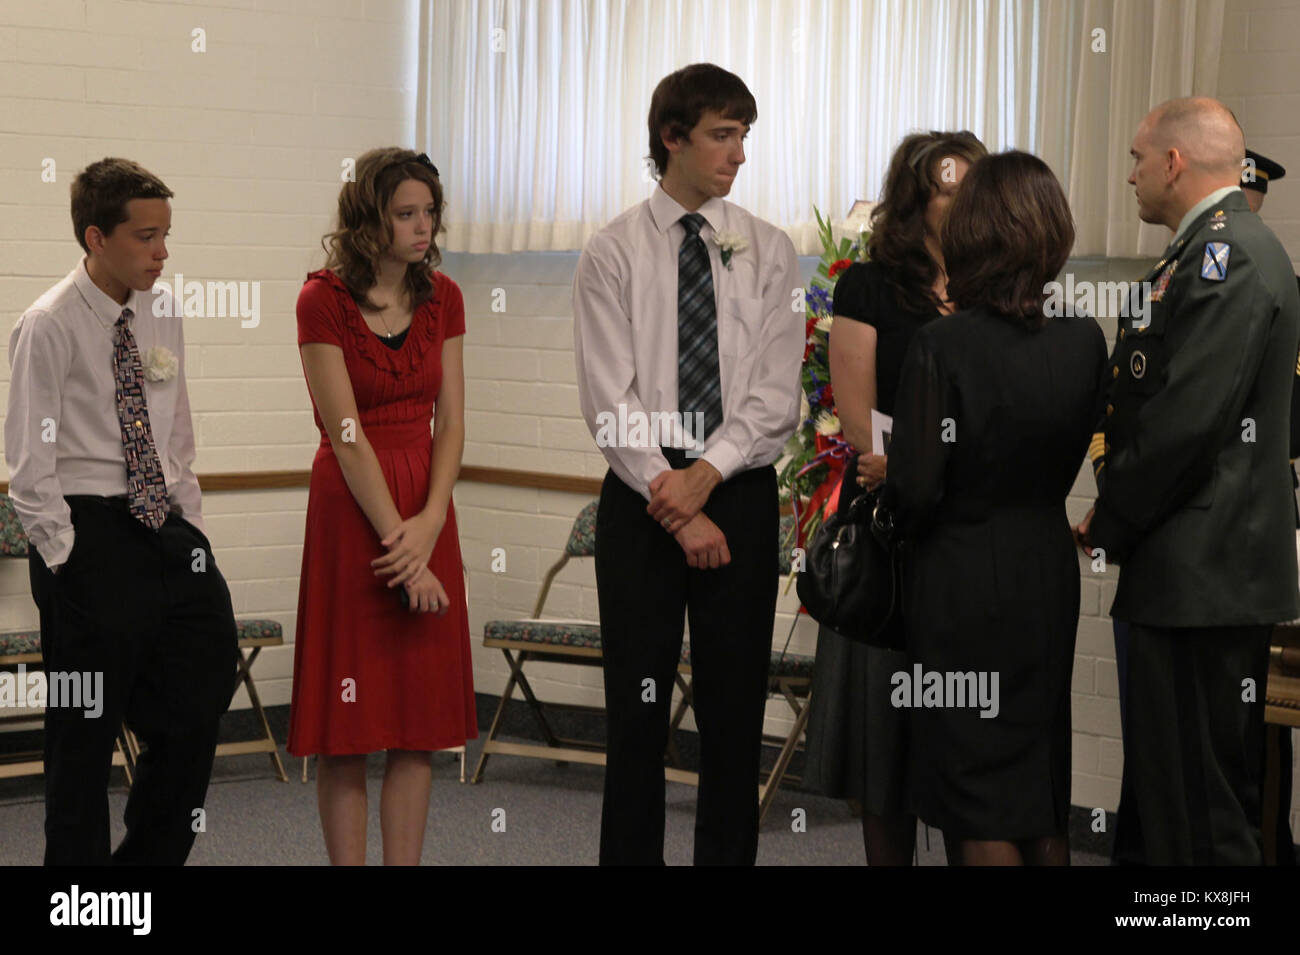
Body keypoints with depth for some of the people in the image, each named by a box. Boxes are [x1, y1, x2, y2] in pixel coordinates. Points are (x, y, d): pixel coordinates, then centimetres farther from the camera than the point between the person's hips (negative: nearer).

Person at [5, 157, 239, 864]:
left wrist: (193, 529, 11)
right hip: (90, 534, -6)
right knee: (84, 735, 3)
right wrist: (66, 561, -13)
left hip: (166, 531, 6)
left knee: (195, 713, 7)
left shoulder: (160, 314, 9)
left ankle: (151, 858, 25)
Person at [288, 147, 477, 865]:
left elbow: (449, 421, 2)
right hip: (351, 509, -5)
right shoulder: (323, 301, -9)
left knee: (421, 713, 5)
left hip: (425, 513, 5)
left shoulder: (441, 297, 6)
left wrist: (430, 524, -12)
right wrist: (397, 539, -16)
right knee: (350, 721, 0)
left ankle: (404, 863, 10)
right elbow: (346, 434, -13)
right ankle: (347, 861, 6)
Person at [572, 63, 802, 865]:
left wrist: (706, 475, -15)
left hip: (742, 494, 2)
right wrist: (678, 510, -12)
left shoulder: (768, 251, 5)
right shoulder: (612, 255, 0)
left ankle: (729, 857, 14)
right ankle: (631, 858, 11)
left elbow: (778, 393, -2)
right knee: (638, 711, 3)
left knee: (736, 710, 6)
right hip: (641, 499, -1)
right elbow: (610, 400, -7)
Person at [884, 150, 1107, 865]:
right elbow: (1069, 462, 4)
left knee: (981, 812, 5)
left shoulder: (942, 345, -21)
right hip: (1048, 572, 5)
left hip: (962, 585, -5)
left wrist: (903, 518, 2)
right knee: (1042, 795, 18)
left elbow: (914, 490, -18)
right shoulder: (1084, 342, -6)